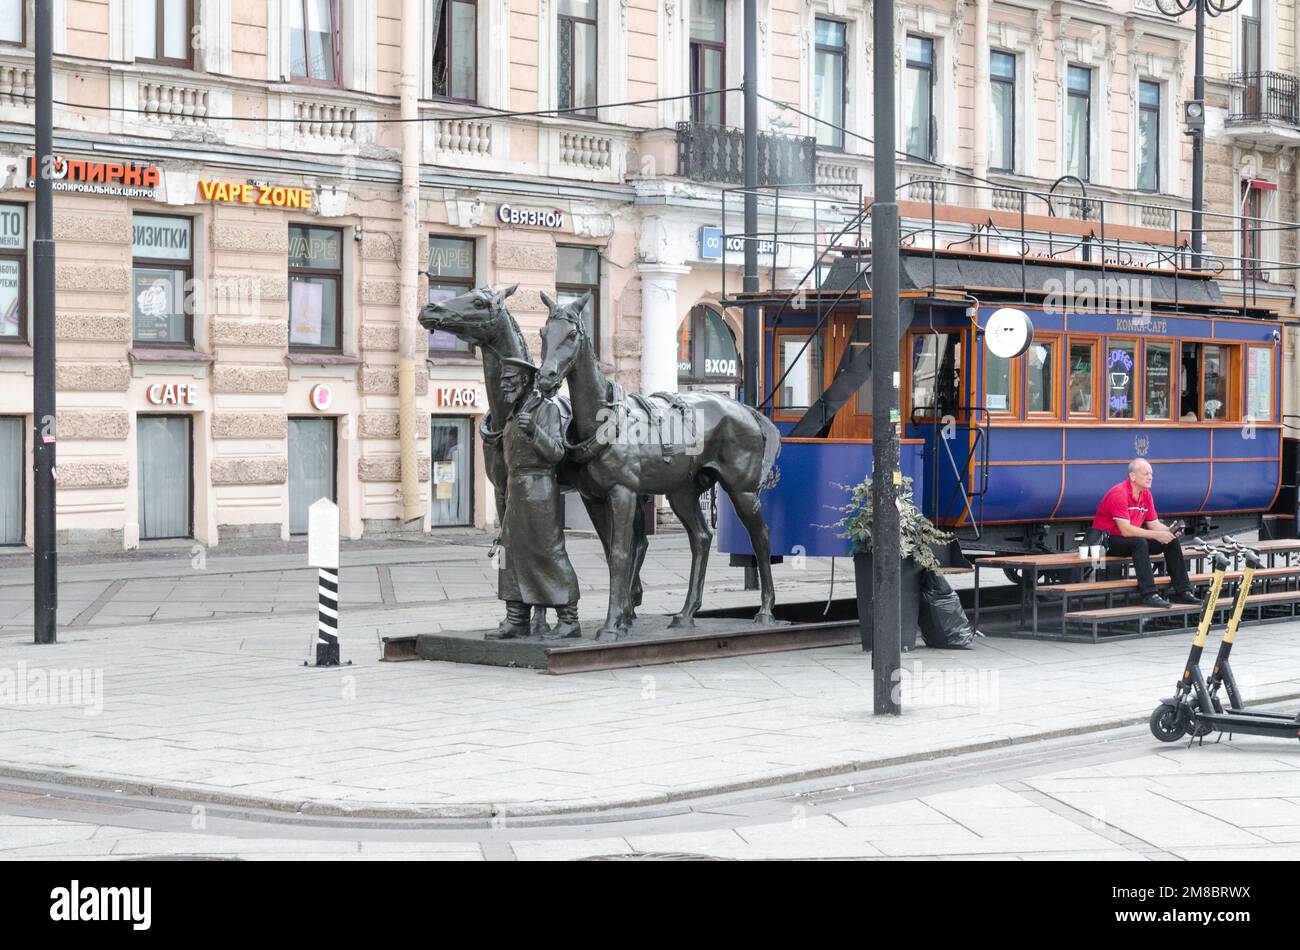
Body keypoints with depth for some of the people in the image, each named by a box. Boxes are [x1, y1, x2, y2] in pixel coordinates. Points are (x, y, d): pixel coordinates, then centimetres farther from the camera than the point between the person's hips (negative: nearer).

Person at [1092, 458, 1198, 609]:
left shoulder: (1146, 494, 5)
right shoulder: (1119, 494, -23)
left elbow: (1153, 524, 6)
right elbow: (1126, 530, -29)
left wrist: (1169, 531, -16)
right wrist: (1156, 535, -29)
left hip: (1132, 536, 9)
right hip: (1107, 540, -9)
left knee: (1172, 541, -3)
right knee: (1140, 542, -37)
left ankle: (1182, 591, -1)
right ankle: (1149, 595, -39)